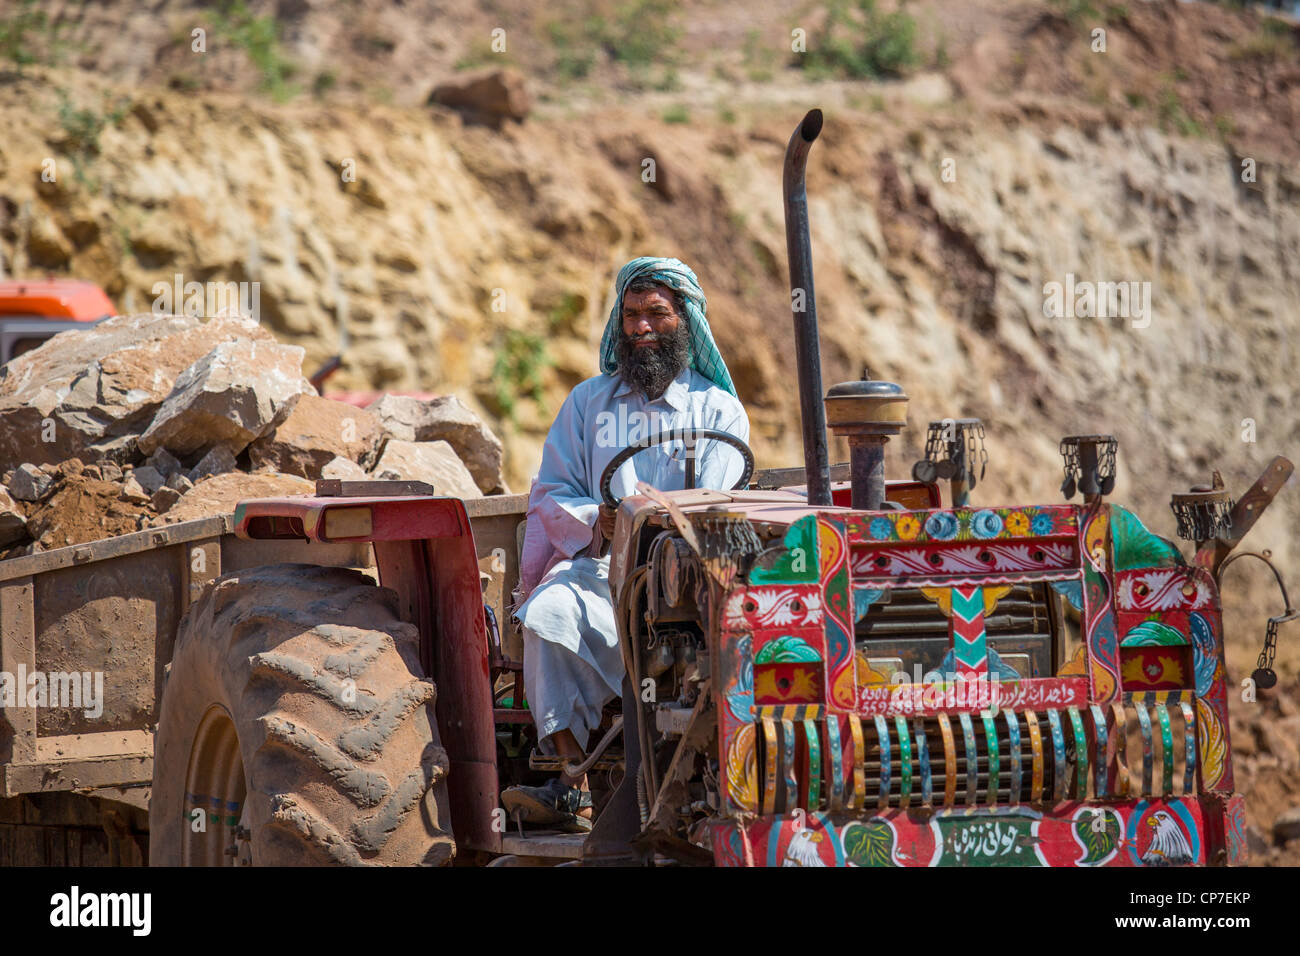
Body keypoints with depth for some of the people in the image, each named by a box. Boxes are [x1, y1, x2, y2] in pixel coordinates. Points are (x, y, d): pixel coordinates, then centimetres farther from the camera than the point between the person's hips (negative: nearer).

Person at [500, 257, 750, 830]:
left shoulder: (719, 410, 14)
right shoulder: (588, 401, 23)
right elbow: (550, 495, 14)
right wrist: (597, 522, -8)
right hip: (596, 567, 2)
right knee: (548, 612, -31)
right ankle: (575, 783, -33)